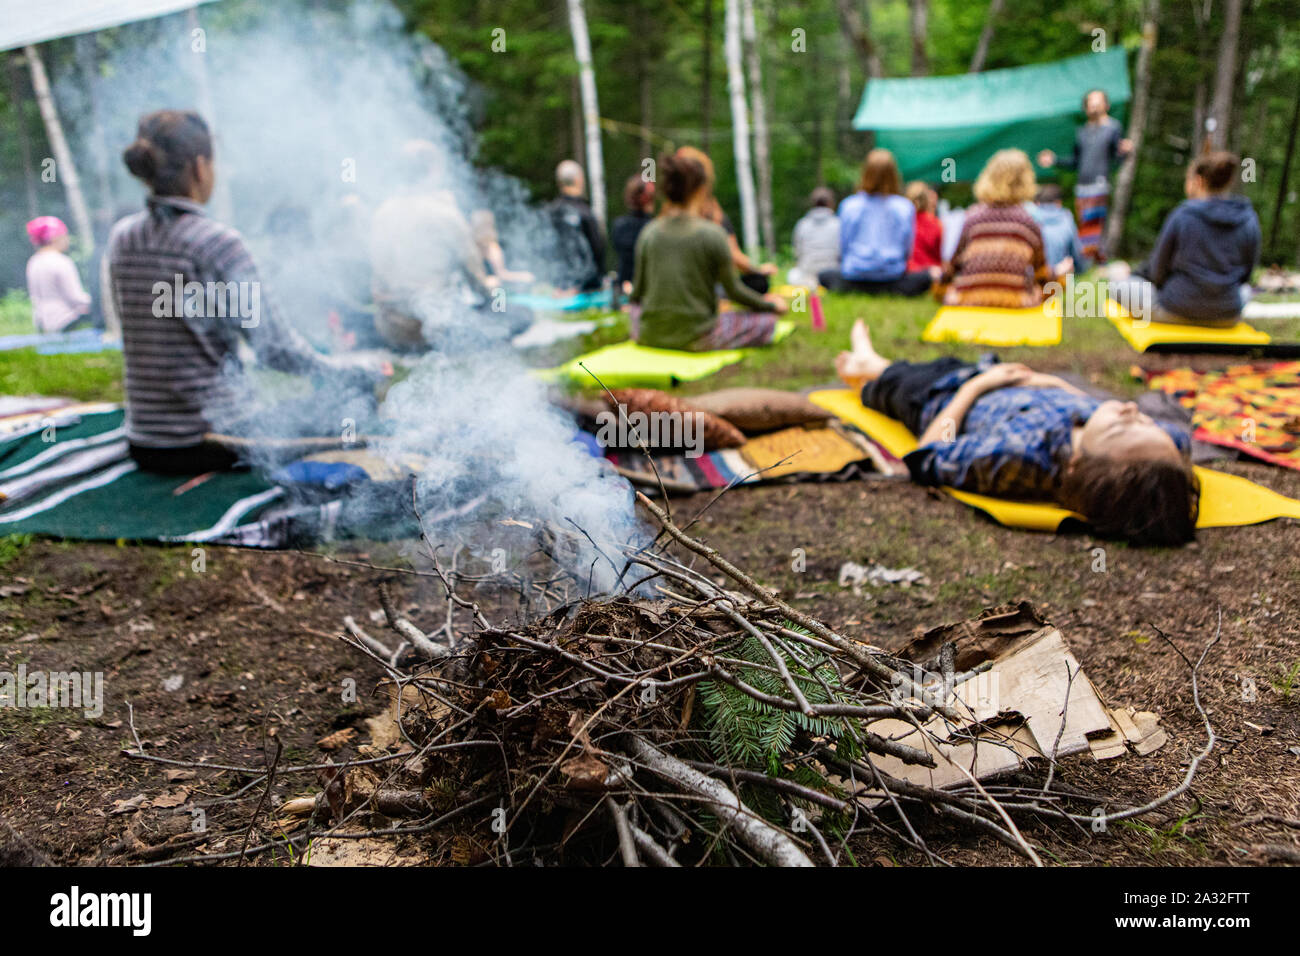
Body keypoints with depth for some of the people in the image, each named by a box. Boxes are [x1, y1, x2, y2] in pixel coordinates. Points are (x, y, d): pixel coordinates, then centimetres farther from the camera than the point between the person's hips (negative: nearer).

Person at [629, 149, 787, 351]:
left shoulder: (648, 232, -3)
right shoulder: (712, 233, -13)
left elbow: (637, 292, 3)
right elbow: (733, 290, -6)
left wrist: (633, 291, 28)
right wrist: (771, 304, 12)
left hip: (649, 336, 2)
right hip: (696, 339, -2)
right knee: (767, 319, 10)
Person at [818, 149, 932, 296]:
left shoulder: (848, 205, -3)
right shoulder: (905, 207, -3)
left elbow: (843, 247, 3)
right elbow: (907, 250, 3)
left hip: (855, 276, 1)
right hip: (891, 277, -1)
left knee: (825, 275, 30)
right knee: (925, 277, 24)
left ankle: (851, 290, 3)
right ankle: (889, 291, 0)